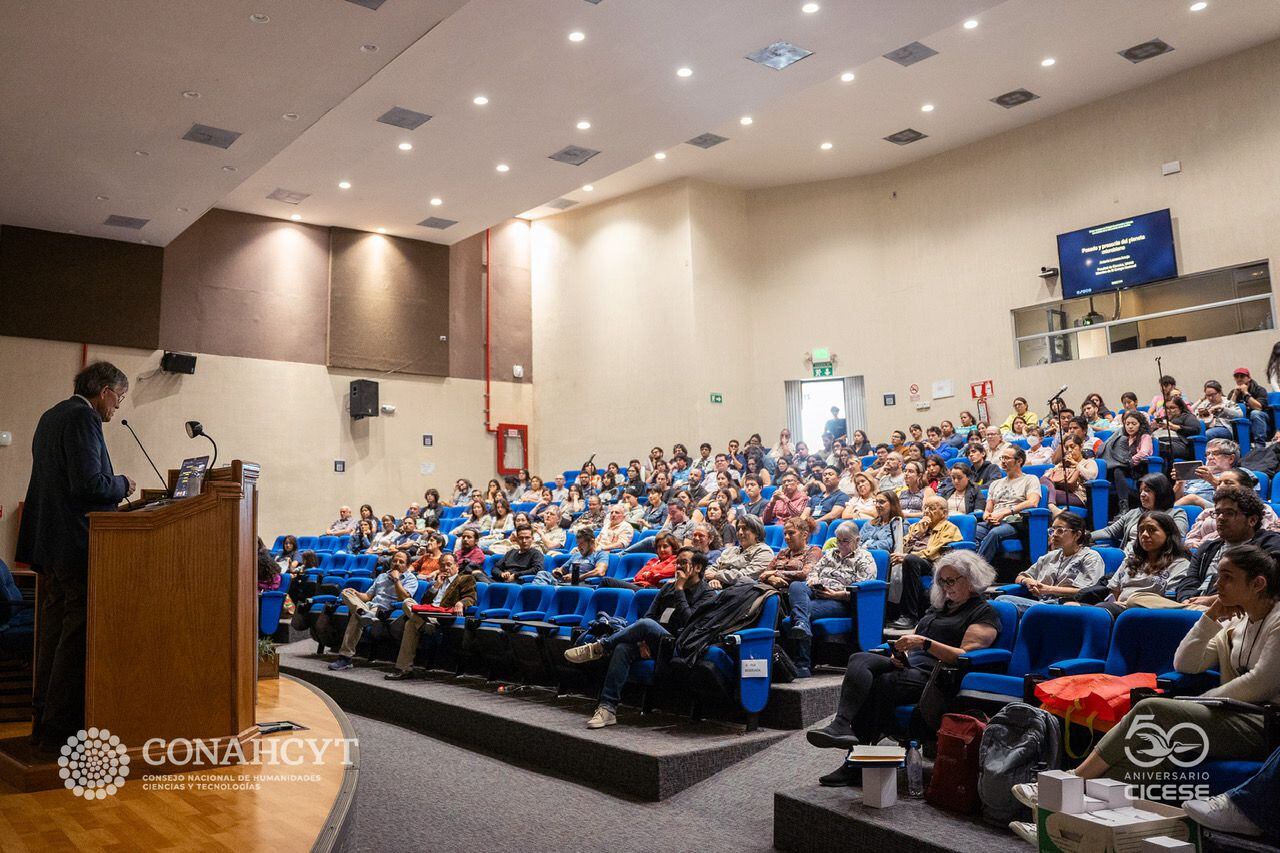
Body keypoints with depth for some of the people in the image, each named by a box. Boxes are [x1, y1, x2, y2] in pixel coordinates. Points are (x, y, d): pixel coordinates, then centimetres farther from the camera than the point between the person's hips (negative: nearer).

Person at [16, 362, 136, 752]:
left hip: (51, 546, 11)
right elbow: (89, 485, -23)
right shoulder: (82, 418, -15)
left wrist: (112, 486, 17)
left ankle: (43, 724, 22)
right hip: (77, 546, -10)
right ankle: (60, 731, 0)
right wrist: (121, 485, -5)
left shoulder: (51, 417, 17)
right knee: (76, 642, -4)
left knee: (53, 636, 15)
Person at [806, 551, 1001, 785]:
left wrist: (925, 643, -19)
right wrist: (899, 653, 4)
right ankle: (842, 726, -38)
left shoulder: (985, 613, 4)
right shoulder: (938, 606, 29)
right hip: (908, 666, 7)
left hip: (934, 677, -7)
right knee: (860, 659, -23)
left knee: (878, 685, -31)